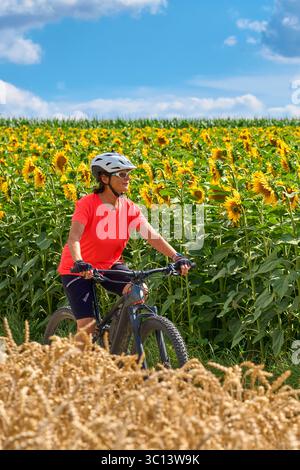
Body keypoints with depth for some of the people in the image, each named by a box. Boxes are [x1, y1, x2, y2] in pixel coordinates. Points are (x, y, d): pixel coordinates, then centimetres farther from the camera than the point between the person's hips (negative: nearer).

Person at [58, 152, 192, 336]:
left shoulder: (129, 207, -7)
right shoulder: (87, 204, -22)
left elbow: (152, 235, -16)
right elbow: (73, 238, -33)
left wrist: (177, 257, -30)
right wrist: (79, 263, -51)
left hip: (110, 265, 4)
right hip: (78, 269, -4)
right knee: (88, 326, -13)